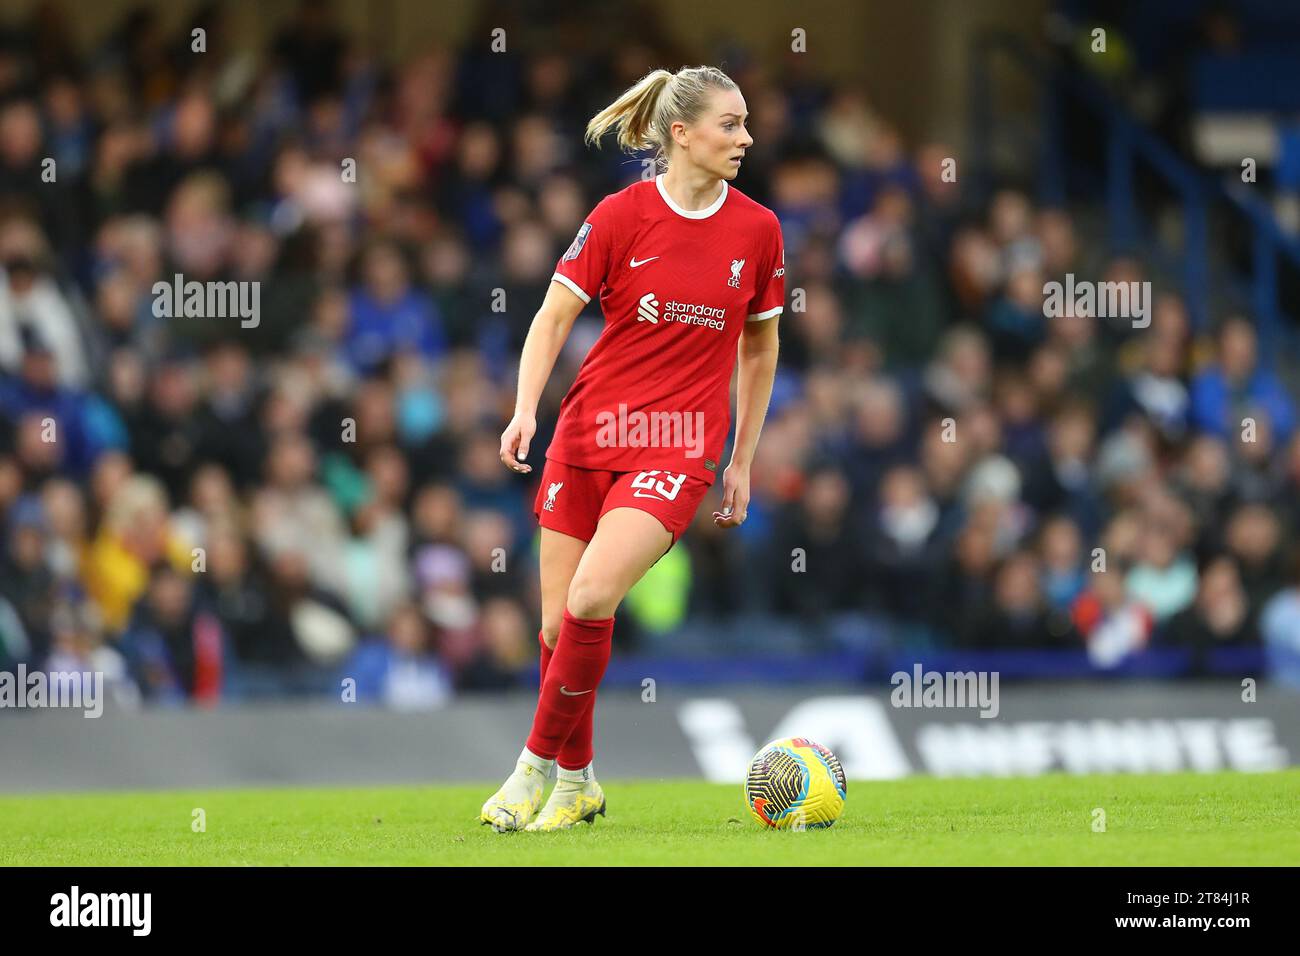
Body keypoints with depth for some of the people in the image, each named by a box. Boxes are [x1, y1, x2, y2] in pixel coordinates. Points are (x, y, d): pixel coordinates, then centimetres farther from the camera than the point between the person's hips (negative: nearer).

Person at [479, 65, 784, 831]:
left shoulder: (757, 230, 1)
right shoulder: (622, 216, -4)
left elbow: (761, 345, 13)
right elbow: (555, 316, 0)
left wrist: (743, 462, 12)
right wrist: (526, 410, -14)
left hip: (681, 449, -1)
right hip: (588, 436, 1)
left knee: (591, 600, -21)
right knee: (558, 622, 2)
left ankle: (540, 763, -6)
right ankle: (579, 781, 23)